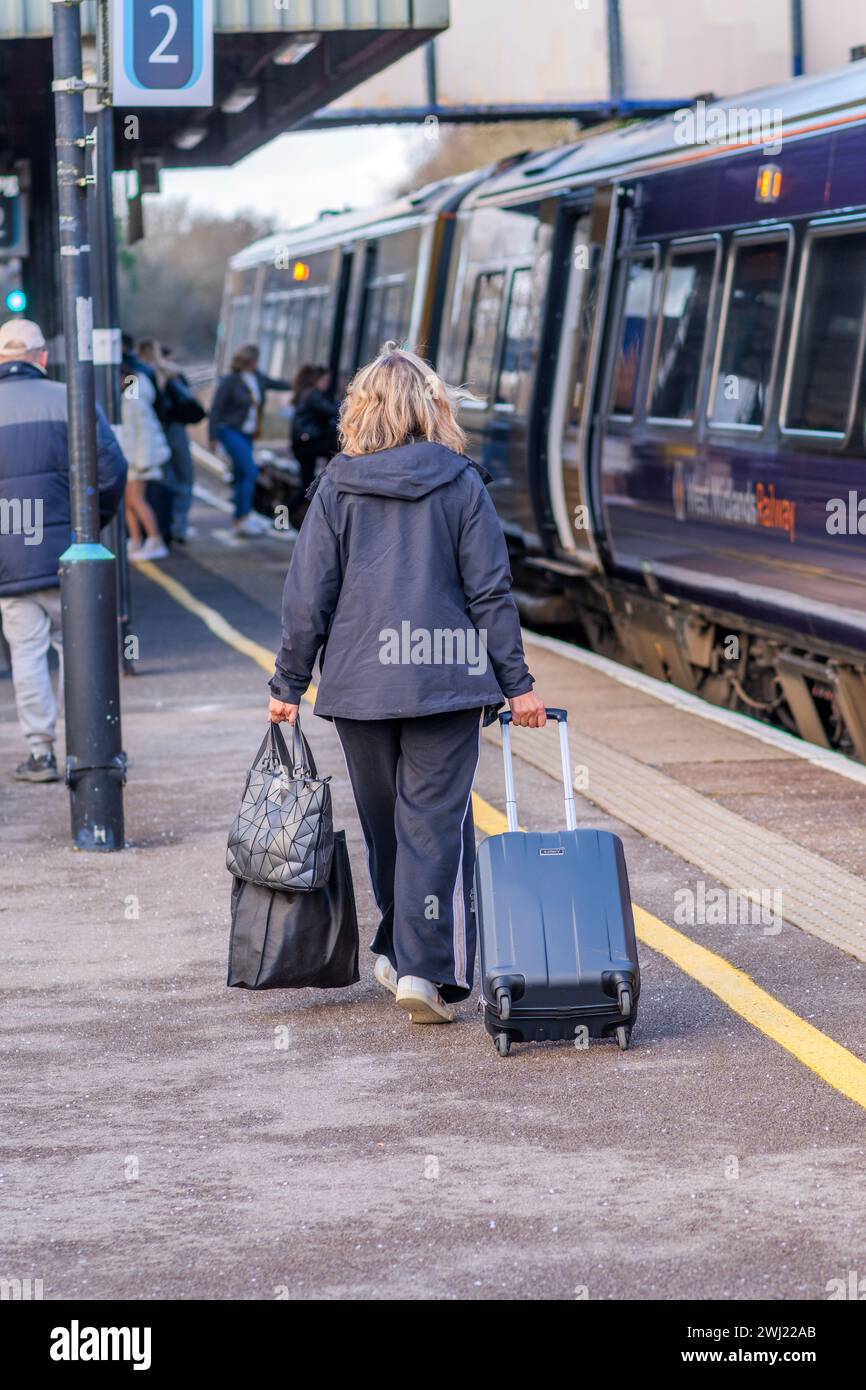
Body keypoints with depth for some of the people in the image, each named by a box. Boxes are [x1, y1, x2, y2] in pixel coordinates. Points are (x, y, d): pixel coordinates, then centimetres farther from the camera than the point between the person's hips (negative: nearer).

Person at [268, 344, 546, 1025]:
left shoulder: (337, 487, 0)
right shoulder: (461, 483, -3)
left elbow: (308, 595, 0)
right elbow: (490, 591, -3)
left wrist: (289, 683, 9)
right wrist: (516, 683, 3)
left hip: (359, 684, 2)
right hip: (447, 682, -2)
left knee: (385, 823, 16)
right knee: (436, 822, -2)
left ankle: (398, 950, 28)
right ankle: (426, 967, -11)